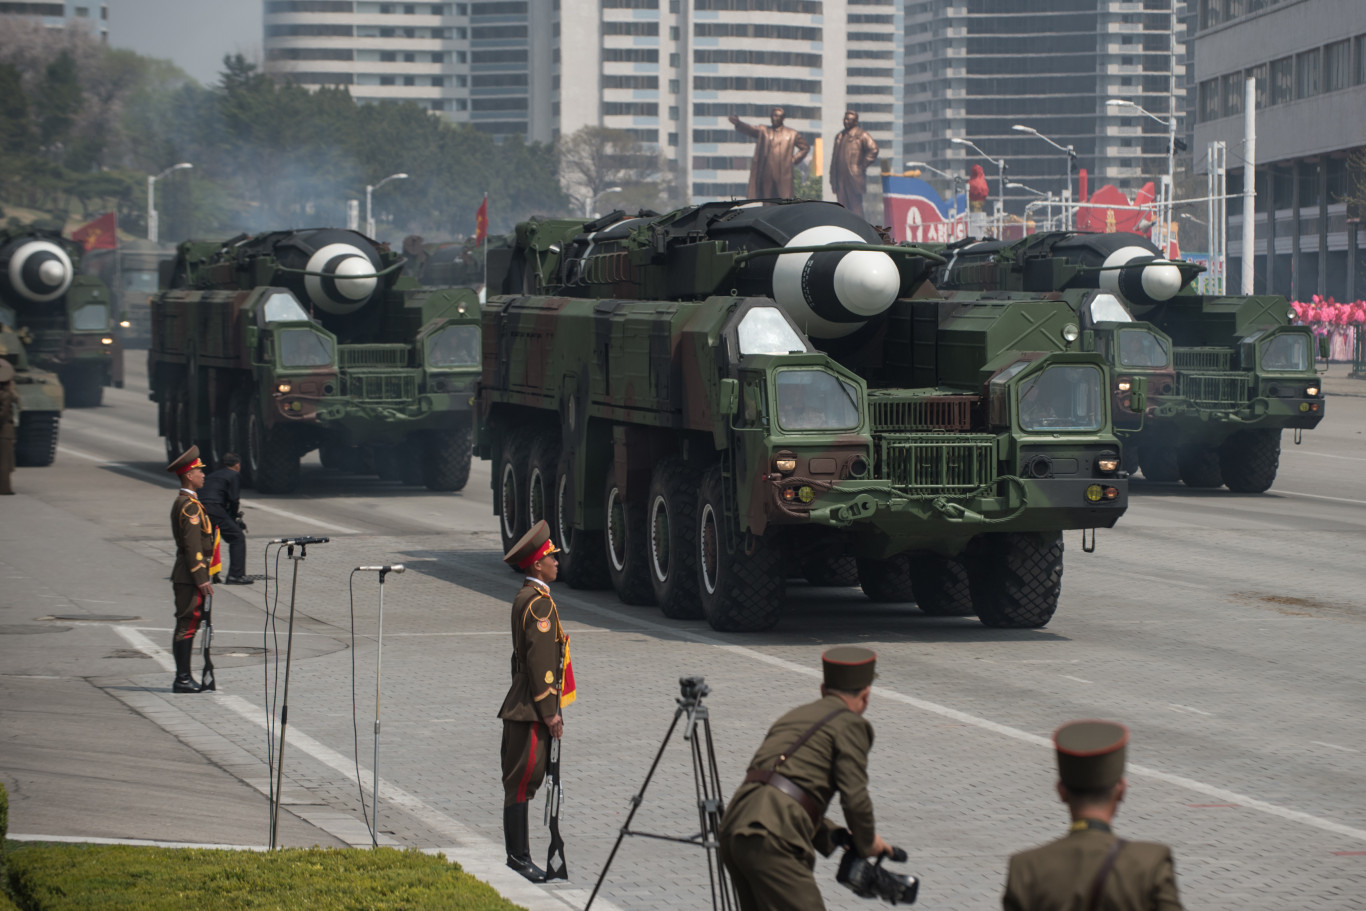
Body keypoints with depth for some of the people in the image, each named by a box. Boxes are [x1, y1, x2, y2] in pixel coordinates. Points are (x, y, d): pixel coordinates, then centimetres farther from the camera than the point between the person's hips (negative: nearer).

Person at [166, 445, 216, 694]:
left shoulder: (182, 503, 18)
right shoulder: (190, 505, -15)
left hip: (185, 575, 10)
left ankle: (183, 678, 15)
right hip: (190, 576, -10)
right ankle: (183, 679, -8)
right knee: (187, 624, -9)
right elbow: (193, 545, -20)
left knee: (187, 625, 12)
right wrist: (202, 579, -21)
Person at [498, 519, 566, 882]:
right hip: (532, 708, -10)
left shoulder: (524, 598, 16)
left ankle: (517, 852, 16)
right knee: (522, 780, -7)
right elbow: (539, 660, -20)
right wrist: (549, 712, -18)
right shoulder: (539, 602, -16)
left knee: (524, 779, 12)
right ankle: (519, 855, -5)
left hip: (522, 704, 10)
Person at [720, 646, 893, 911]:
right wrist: (867, 844, 12)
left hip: (733, 830, 8)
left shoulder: (793, 717, 28)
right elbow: (855, 799, -6)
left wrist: (837, 837, 28)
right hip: (772, 839, -8)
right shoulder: (850, 723, 3)